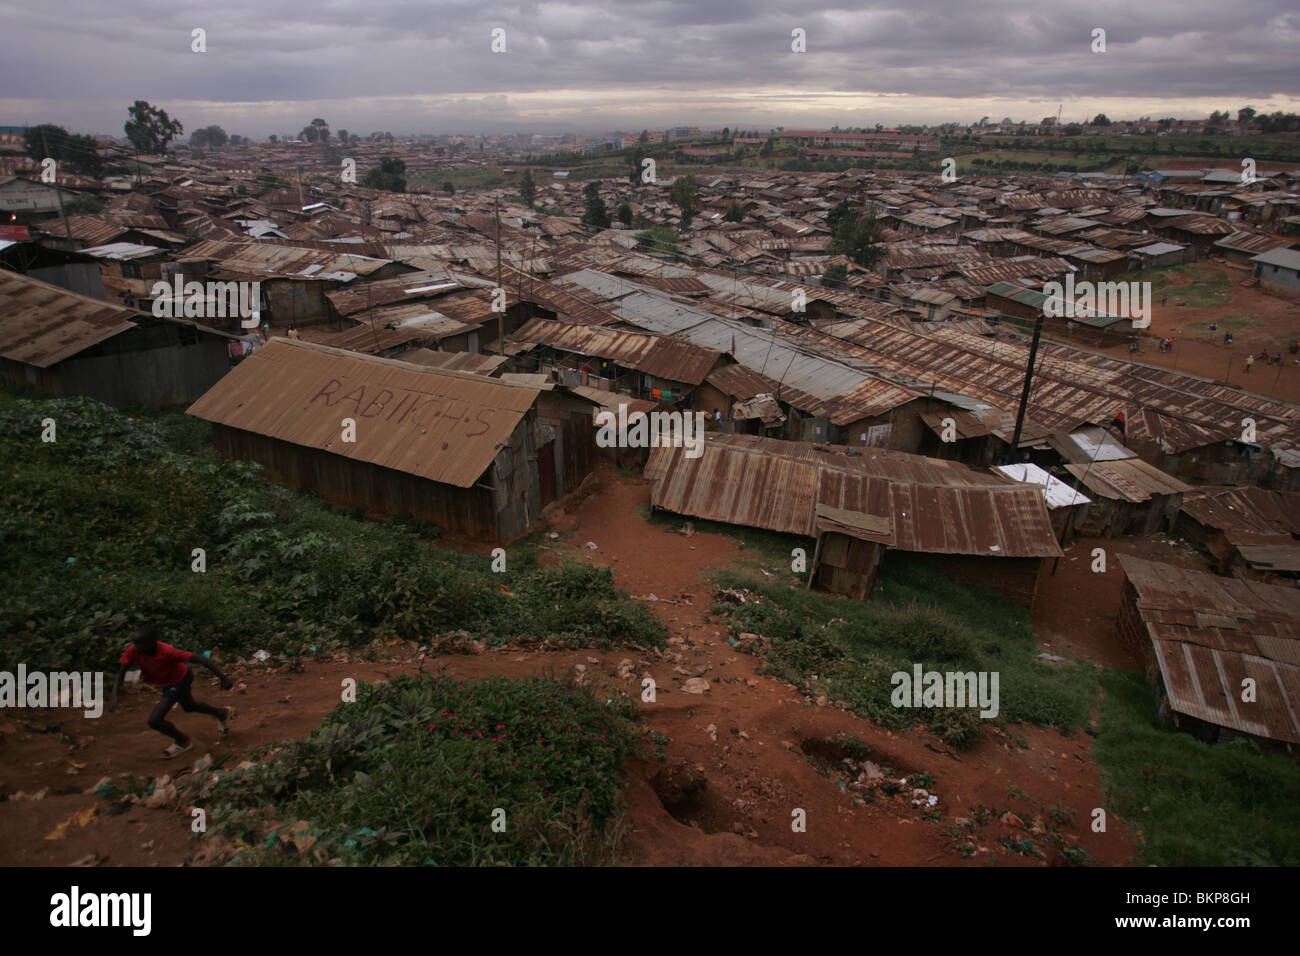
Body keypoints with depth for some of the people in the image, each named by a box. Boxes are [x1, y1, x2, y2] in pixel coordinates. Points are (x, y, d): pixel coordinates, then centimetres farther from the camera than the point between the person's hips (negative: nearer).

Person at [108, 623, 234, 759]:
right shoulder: (132, 651, -26)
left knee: (154, 720, -12)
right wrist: (114, 695, -37)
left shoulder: (167, 651, -40)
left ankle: (182, 741, 16)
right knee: (189, 707, 30)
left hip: (179, 680, -7)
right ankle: (223, 714, 55)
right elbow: (120, 672, -19)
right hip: (166, 681, 7)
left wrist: (224, 676, -39)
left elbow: (199, 659, -38)